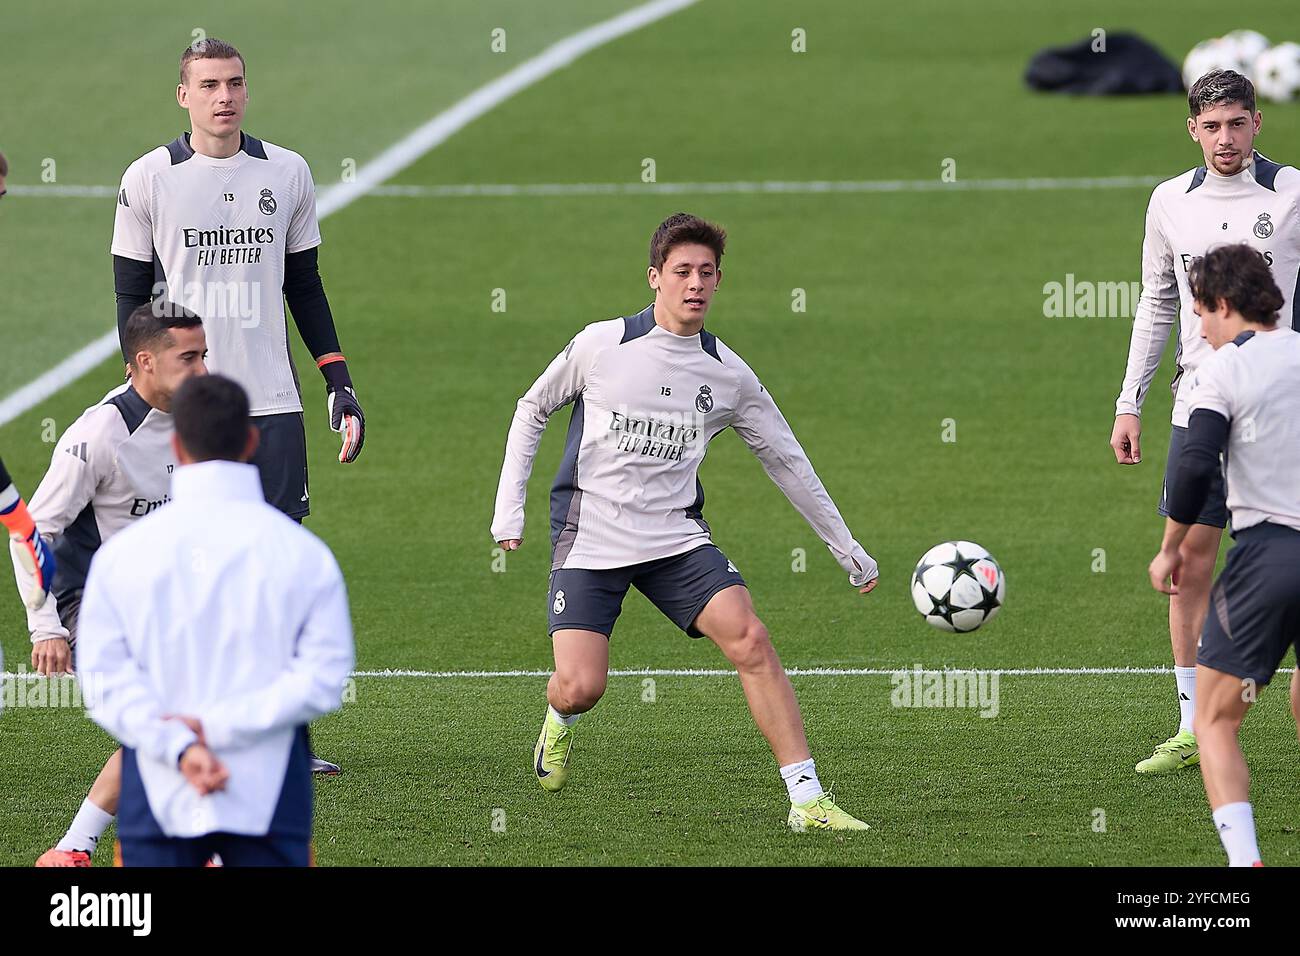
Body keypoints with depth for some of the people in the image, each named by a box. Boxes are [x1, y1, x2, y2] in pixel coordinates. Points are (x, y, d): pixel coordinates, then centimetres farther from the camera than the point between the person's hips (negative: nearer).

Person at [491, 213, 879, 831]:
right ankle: (560, 723, 25)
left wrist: (846, 550, 15)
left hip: (678, 539, 2)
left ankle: (806, 800, -19)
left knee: (750, 641, -20)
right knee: (580, 688, -15)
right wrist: (509, 505, 3)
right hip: (588, 541, -2)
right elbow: (532, 409, 10)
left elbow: (786, 461, 13)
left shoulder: (728, 375, 3)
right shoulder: (602, 345, -5)